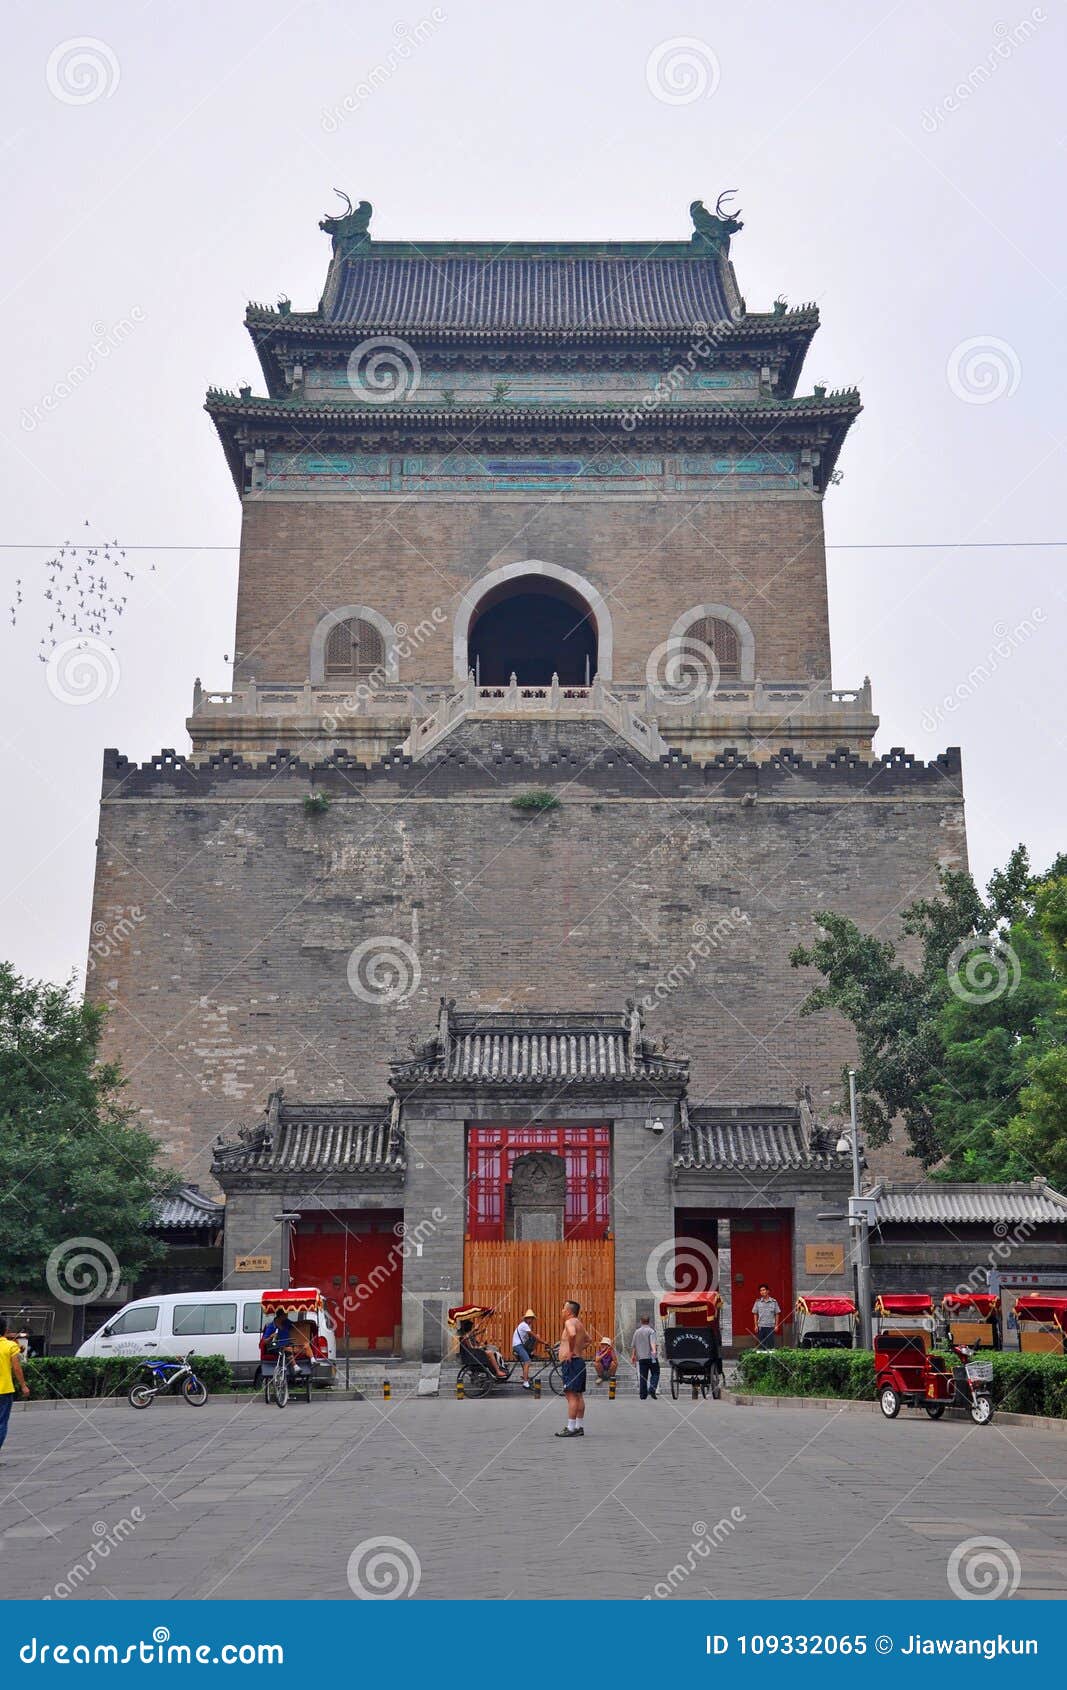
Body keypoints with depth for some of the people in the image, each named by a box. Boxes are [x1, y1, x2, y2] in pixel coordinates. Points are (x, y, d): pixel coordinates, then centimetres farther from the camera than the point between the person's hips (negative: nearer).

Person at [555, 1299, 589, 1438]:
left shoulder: (570, 1322, -12)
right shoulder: (579, 1323, 19)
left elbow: (572, 1334, -34)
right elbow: (587, 1339, 35)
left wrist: (571, 1351, -23)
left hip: (571, 1362, -11)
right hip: (580, 1361, 11)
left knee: (571, 1395, -12)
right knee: (578, 1396, 12)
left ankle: (571, 1428, -15)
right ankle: (579, 1427, 17)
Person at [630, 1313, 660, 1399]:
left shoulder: (637, 1332, 15)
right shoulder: (651, 1331, -2)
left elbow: (633, 1346, 20)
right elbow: (652, 1342, -20)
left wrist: (633, 1356, 31)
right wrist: (654, 1350, -33)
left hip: (641, 1357, 5)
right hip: (651, 1356, -5)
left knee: (643, 1376, 6)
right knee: (655, 1373, 4)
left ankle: (642, 1395, 3)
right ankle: (652, 1389, -16)